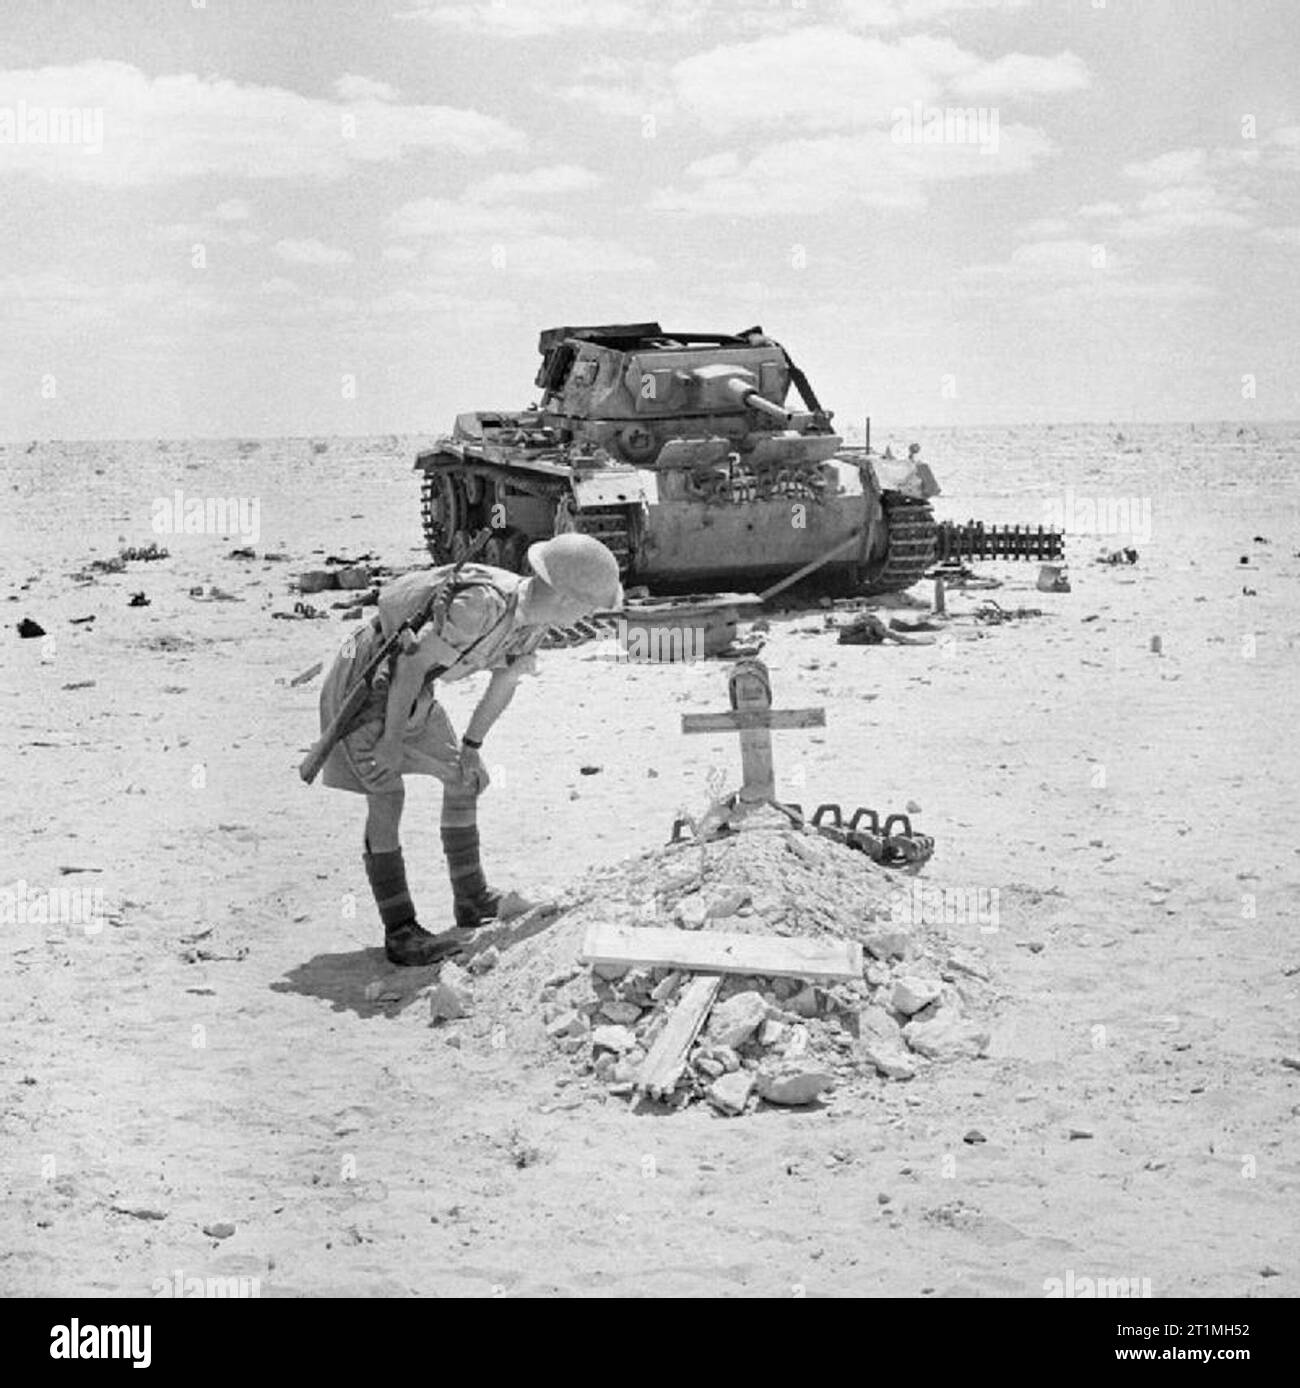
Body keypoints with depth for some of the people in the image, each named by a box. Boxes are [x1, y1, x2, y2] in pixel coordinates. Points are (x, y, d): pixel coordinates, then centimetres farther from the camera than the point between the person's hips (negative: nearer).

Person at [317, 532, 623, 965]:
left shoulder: (533, 617, -7)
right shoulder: (481, 604, -36)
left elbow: (505, 681, 9)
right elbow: (413, 662, -30)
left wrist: (471, 746, 12)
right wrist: (392, 739, -22)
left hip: (411, 692, 10)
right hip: (366, 678, -9)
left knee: (462, 778, 14)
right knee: (386, 796, -16)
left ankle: (471, 900, 27)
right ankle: (400, 933, -14)